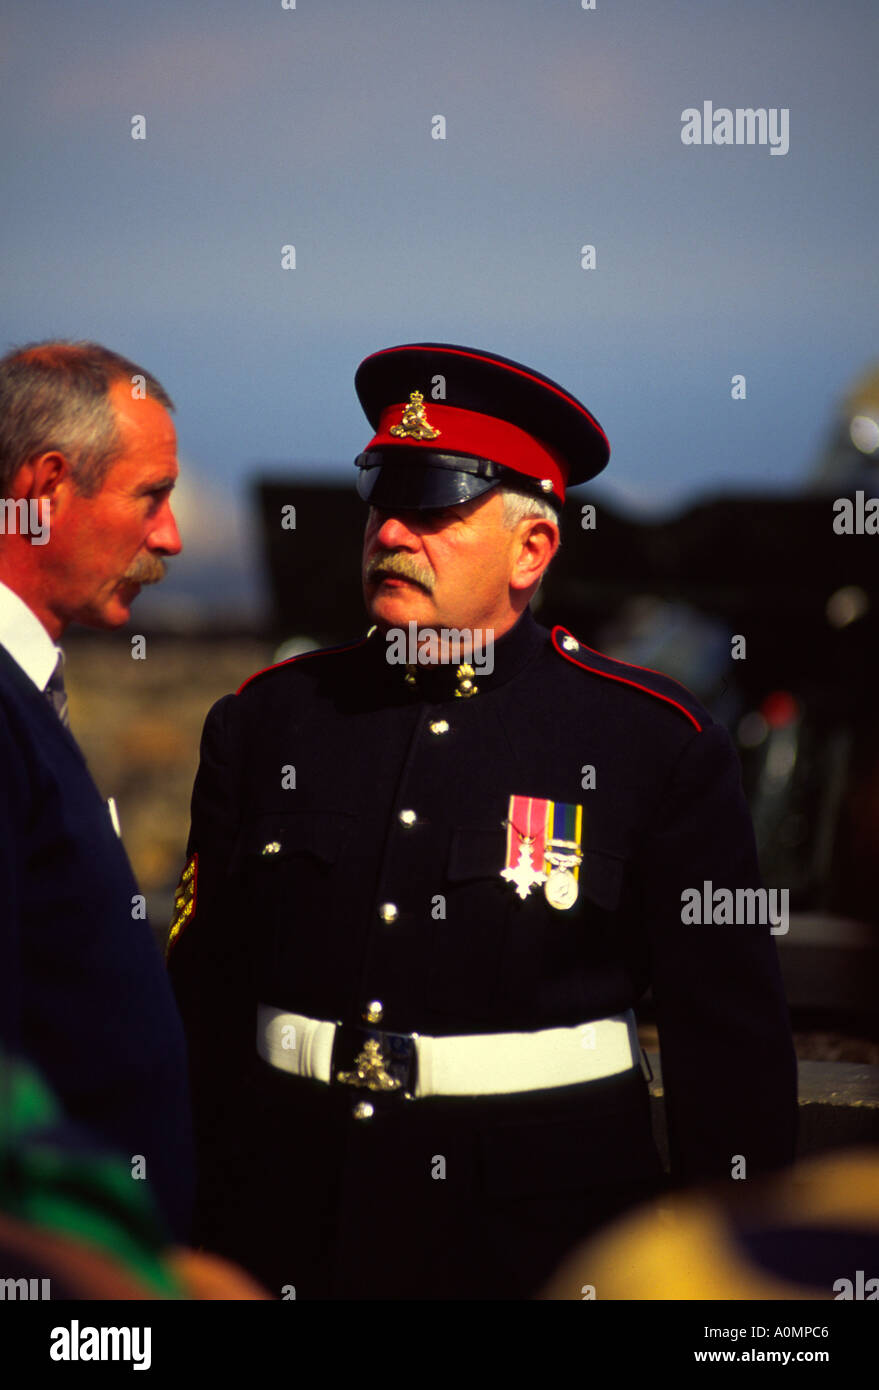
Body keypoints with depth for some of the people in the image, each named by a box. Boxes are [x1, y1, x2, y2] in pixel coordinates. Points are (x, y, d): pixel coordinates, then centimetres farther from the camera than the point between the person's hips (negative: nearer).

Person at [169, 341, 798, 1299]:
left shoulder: (658, 746, -5)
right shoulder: (264, 722, 4)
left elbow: (728, 1040, -2)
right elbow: (202, 1002, 7)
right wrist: (188, 1240, 5)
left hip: (545, 1244, -2)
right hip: (290, 1237, 3)